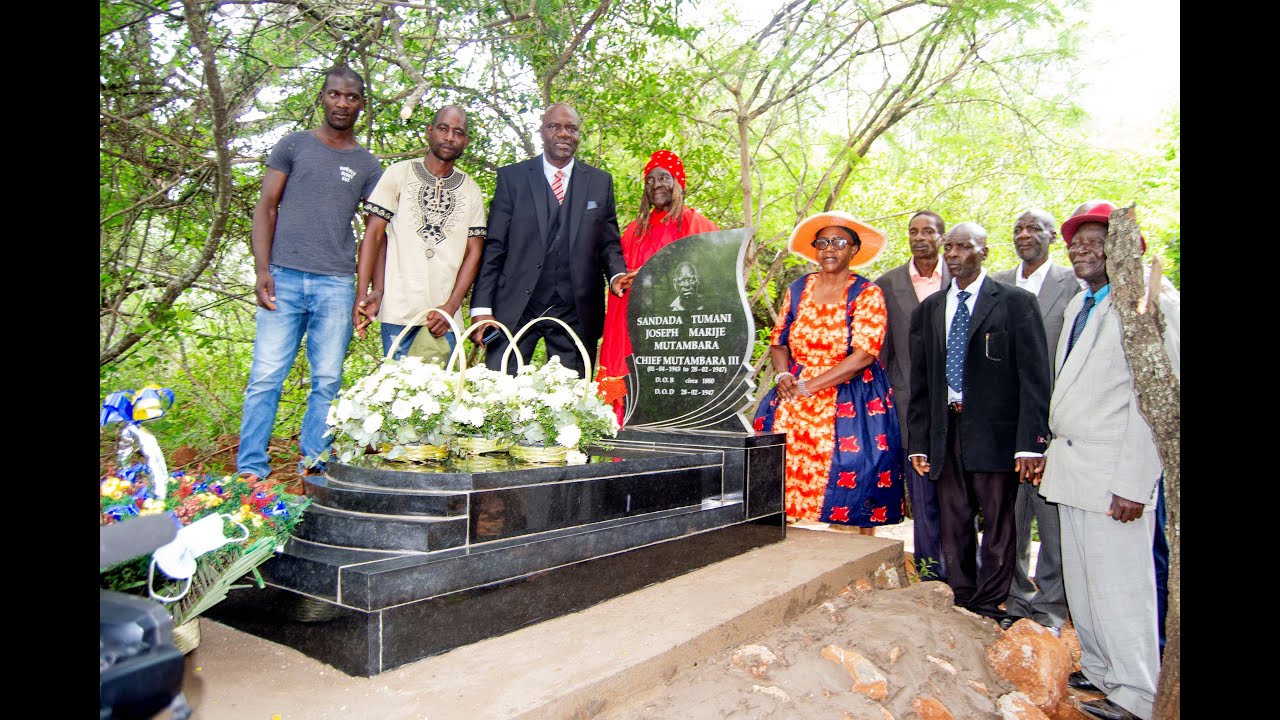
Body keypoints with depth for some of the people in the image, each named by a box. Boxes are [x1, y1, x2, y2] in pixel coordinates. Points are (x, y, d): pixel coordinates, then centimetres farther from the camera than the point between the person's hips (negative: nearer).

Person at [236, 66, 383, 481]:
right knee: (266, 377, -3)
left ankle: (313, 469, 9)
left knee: (327, 381, 1)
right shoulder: (294, 145, 11)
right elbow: (266, 208, 7)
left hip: (336, 285, 1)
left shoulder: (367, 165, 13)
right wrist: (262, 269, -5)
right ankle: (250, 470, 3)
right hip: (284, 277, -1)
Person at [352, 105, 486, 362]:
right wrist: (362, 293, -10)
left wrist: (451, 306, -6)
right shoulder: (399, 173, 6)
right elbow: (373, 234, 2)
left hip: (446, 313, 2)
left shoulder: (471, 190, 11)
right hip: (398, 309, -2)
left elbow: (474, 252, 6)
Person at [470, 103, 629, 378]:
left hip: (575, 312, 1)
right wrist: (482, 308, -5)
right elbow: (494, 246, 3)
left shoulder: (600, 181, 12)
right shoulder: (512, 177, 7)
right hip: (515, 310, -1)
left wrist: (617, 274, -10)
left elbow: (609, 242, 12)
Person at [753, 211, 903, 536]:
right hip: (795, 394, 4)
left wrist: (809, 387, -17)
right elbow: (778, 341, 14)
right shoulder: (797, 290, 9)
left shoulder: (867, 294, -3)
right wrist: (784, 376, -8)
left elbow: (863, 355, -13)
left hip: (851, 399, -3)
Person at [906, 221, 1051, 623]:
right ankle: (961, 606, 25)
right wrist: (918, 441, 6)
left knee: (998, 524, 5)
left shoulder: (1016, 303, 0)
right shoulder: (928, 311, 12)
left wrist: (1030, 443, -13)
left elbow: (1034, 377, -5)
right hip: (946, 429, 4)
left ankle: (989, 610, 19)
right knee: (953, 525, 11)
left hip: (995, 431, -4)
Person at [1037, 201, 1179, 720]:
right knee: (1080, 579, 16)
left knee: (1119, 584, 0)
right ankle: (1099, 671, 32)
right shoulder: (1078, 305, 16)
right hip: (1071, 465, 8)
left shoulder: (1151, 301, -12)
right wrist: (1056, 453, 12)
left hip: (1113, 470, -8)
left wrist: (1134, 483, -20)